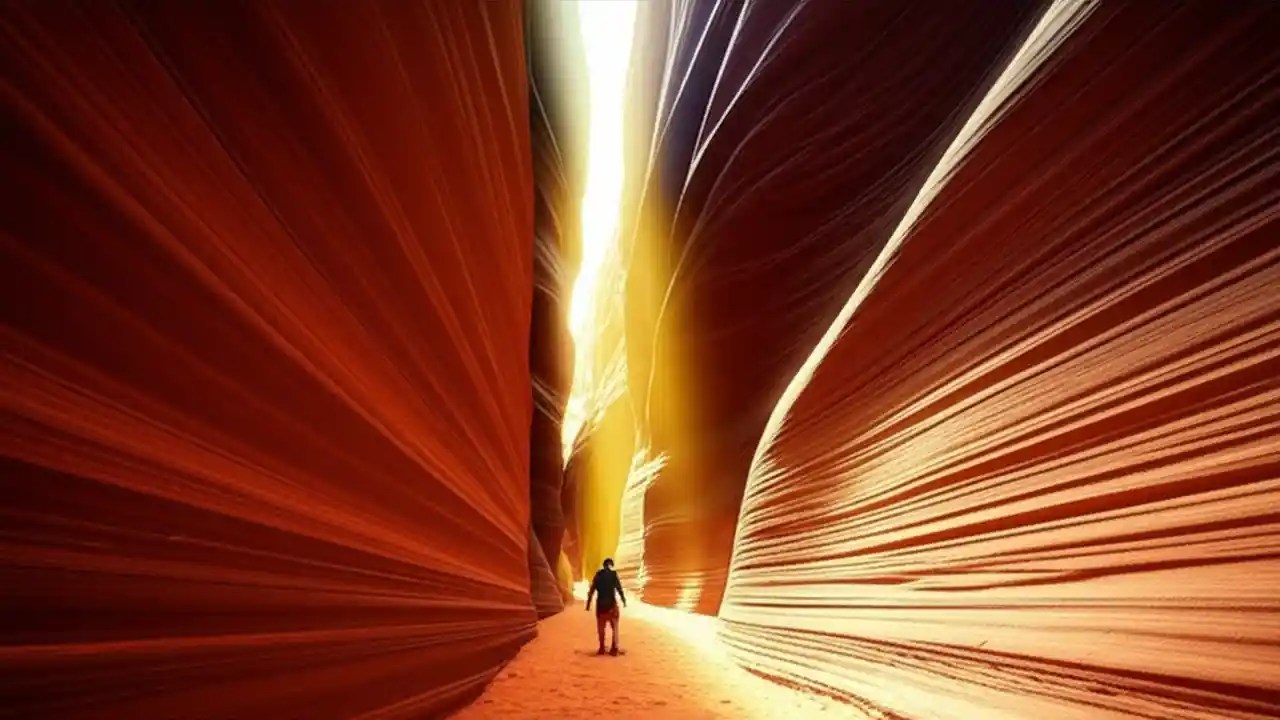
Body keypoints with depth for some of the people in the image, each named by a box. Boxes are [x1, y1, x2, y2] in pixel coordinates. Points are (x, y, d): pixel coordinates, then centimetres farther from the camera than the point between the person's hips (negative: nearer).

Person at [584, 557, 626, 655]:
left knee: (601, 627, 13)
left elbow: (592, 590, 3)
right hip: (611, 603, -2)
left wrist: (588, 604, 5)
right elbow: (619, 588, -9)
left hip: (600, 603, 3)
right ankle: (614, 648, 0)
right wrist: (624, 600, -1)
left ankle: (602, 648, 15)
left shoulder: (598, 574, 5)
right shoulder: (613, 574, -4)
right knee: (614, 626, 6)